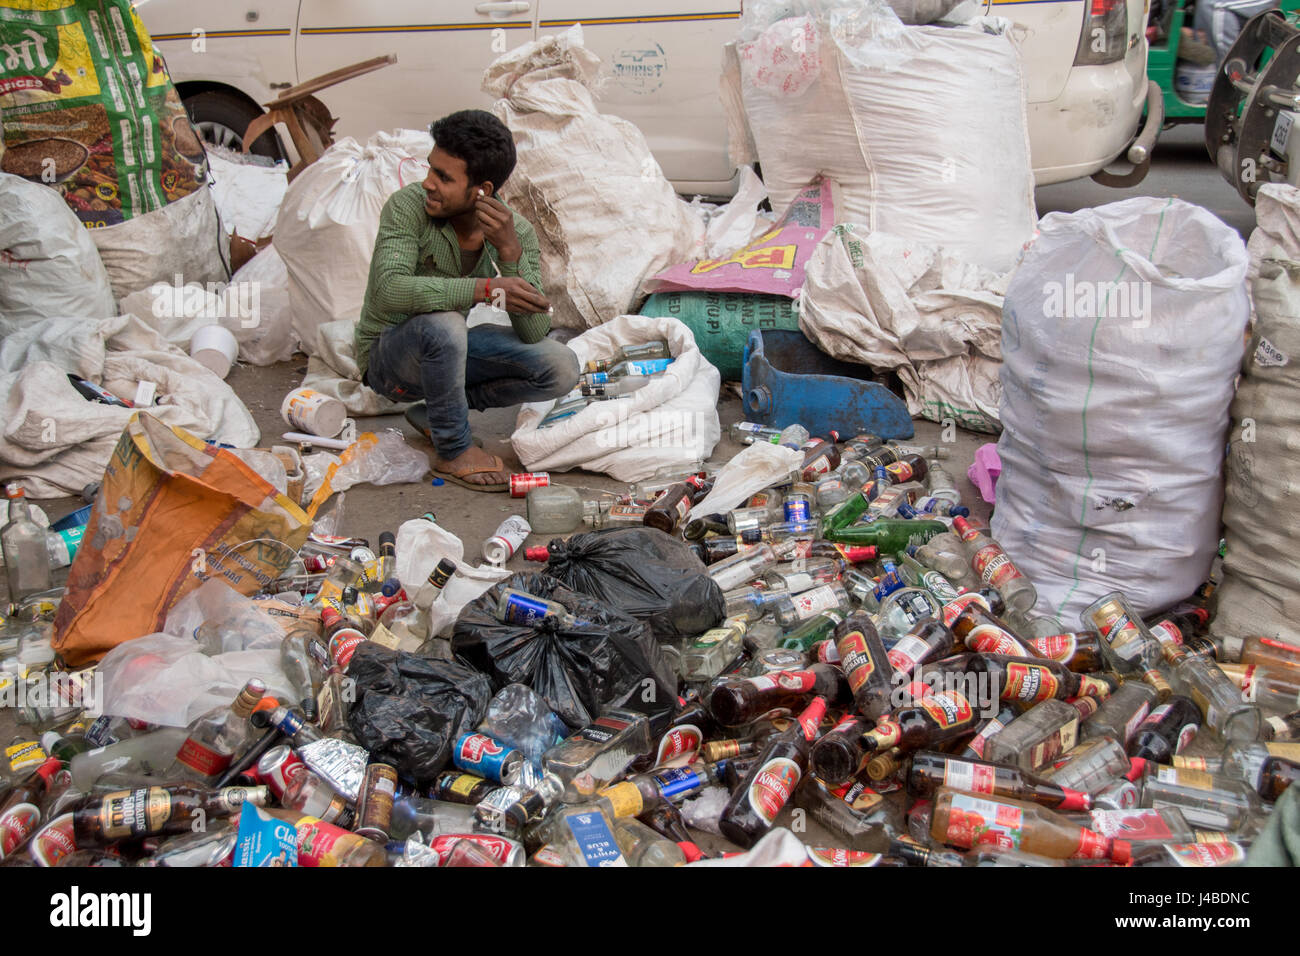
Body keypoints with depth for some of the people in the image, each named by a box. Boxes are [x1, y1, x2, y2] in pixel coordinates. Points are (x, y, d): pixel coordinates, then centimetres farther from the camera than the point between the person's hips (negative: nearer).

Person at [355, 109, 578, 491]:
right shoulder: (408, 206, -23)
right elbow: (388, 291, -38)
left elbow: (534, 333, -21)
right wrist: (489, 288, -43)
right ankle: (454, 450, -15)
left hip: (446, 348, 4)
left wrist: (509, 250, -33)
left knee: (561, 368, -12)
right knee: (441, 323, -38)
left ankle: (435, 411, 1)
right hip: (386, 356, -4)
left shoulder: (518, 232, -13)